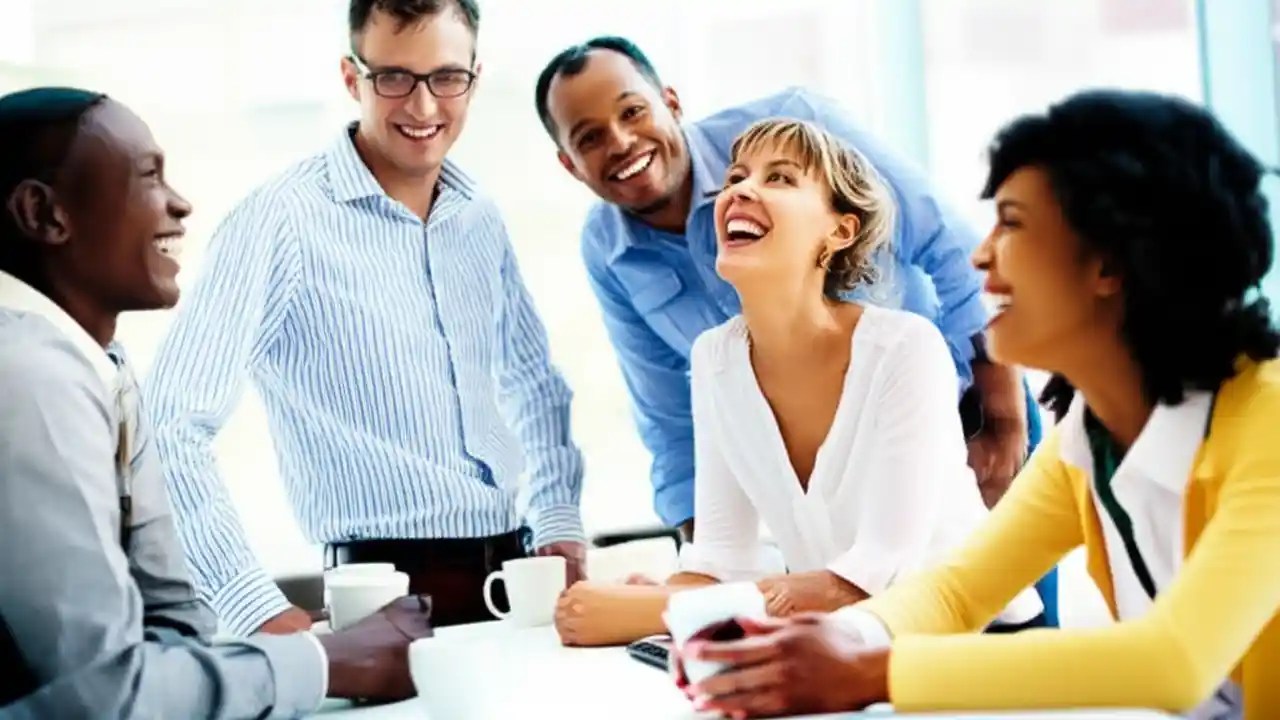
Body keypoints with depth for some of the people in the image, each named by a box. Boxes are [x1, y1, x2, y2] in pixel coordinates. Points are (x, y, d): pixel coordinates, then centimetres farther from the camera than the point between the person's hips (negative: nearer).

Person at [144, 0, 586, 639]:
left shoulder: (480, 221, 9)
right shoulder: (281, 220, -13)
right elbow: (171, 425, -18)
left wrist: (559, 523, 8)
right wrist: (259, 611, -24)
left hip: (514, 578, 6)